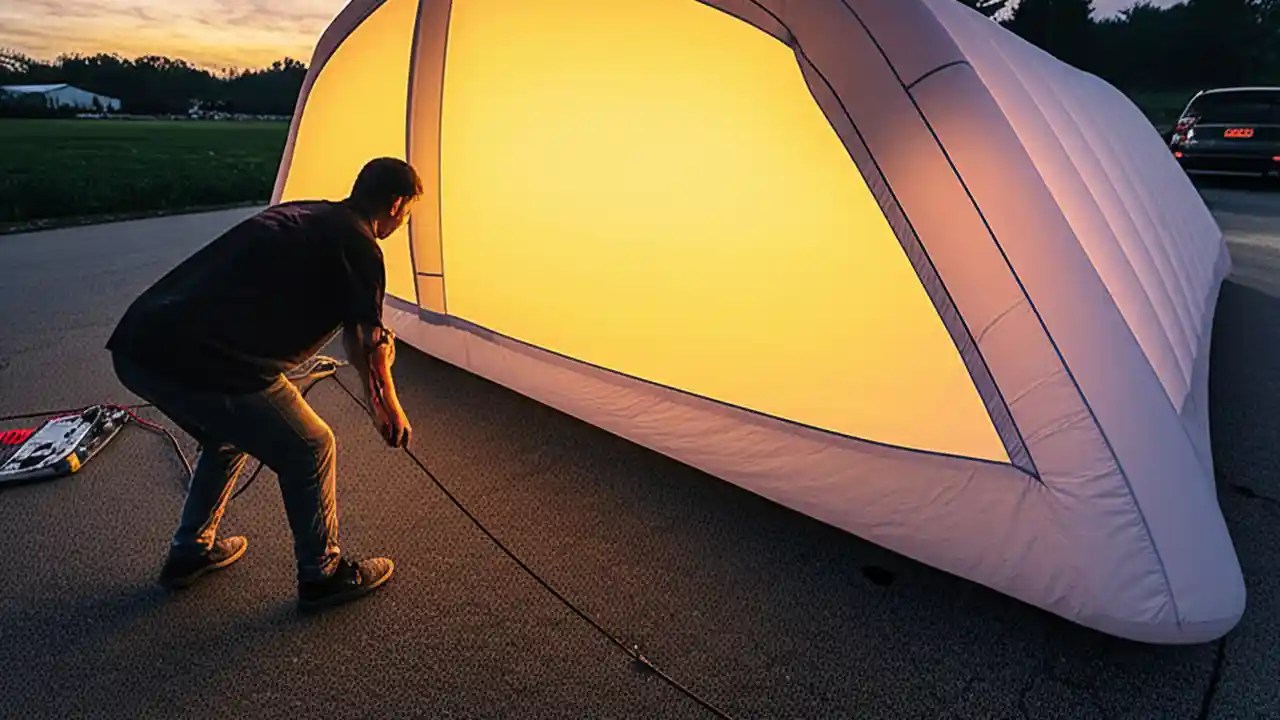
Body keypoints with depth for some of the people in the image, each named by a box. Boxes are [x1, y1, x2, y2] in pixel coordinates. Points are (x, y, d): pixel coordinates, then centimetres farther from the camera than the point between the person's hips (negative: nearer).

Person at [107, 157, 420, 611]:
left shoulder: (301, 214, 22)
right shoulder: (359, 247, -5)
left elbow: (349, 328, 29)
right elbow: (372, 345, 3)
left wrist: (372, 393, 38)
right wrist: (390, 408, 21)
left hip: (134, 346, 9)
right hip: (201, 364, -9)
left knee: (228, 436, 32)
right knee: (309, 450, 10)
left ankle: (189, 552, 47)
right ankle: (322, 576, 25)